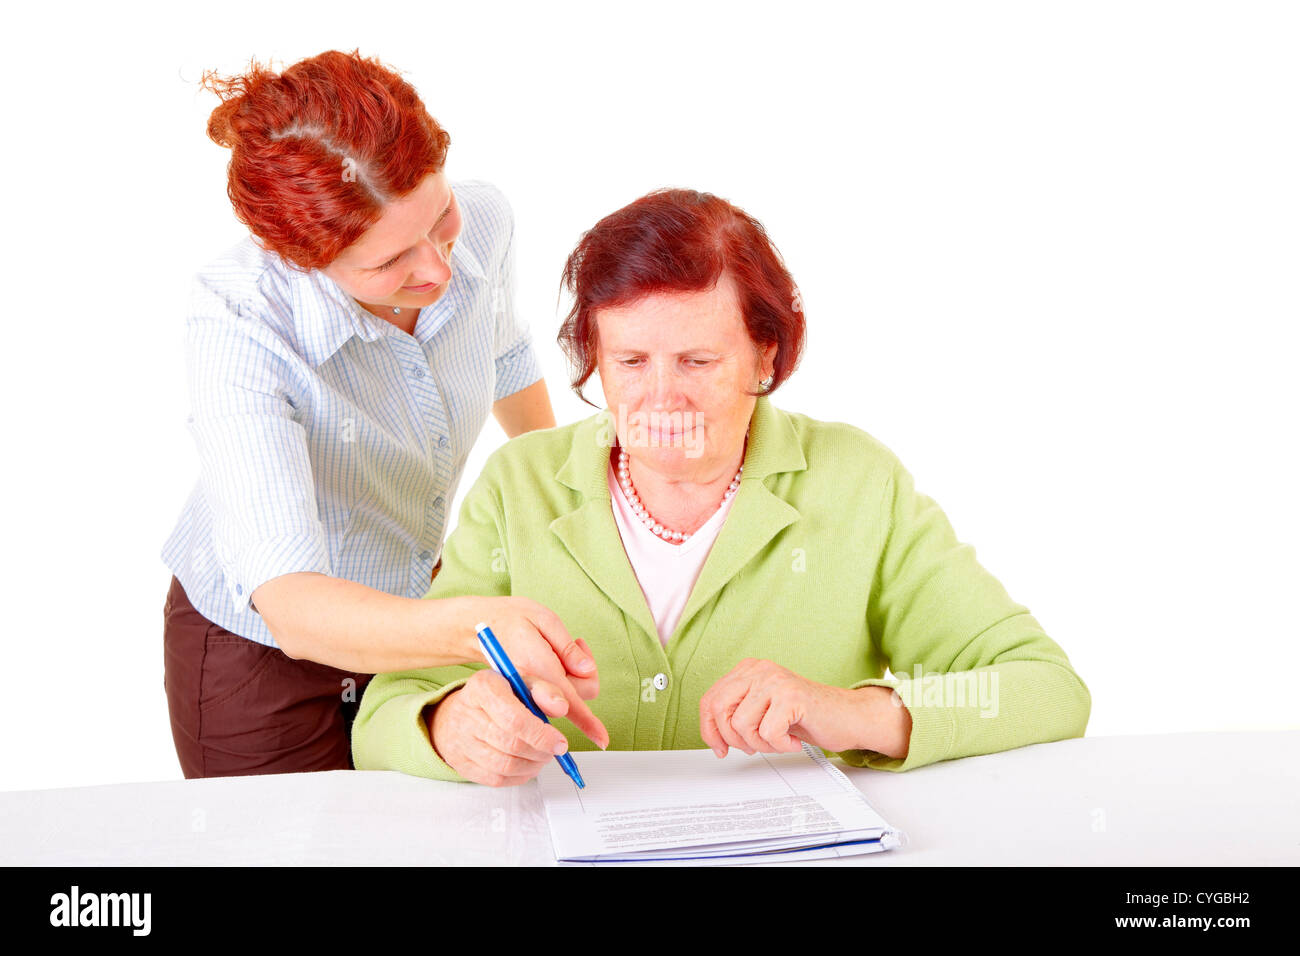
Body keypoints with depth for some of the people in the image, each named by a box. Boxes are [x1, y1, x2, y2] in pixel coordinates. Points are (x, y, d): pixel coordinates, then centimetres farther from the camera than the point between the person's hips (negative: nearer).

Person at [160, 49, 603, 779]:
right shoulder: (235, 326, -34)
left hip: (408, 613, 5)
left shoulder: (481, 220, -19)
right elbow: (291, 604, -42)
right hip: (258, 658, -4)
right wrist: (473, 626, -60)